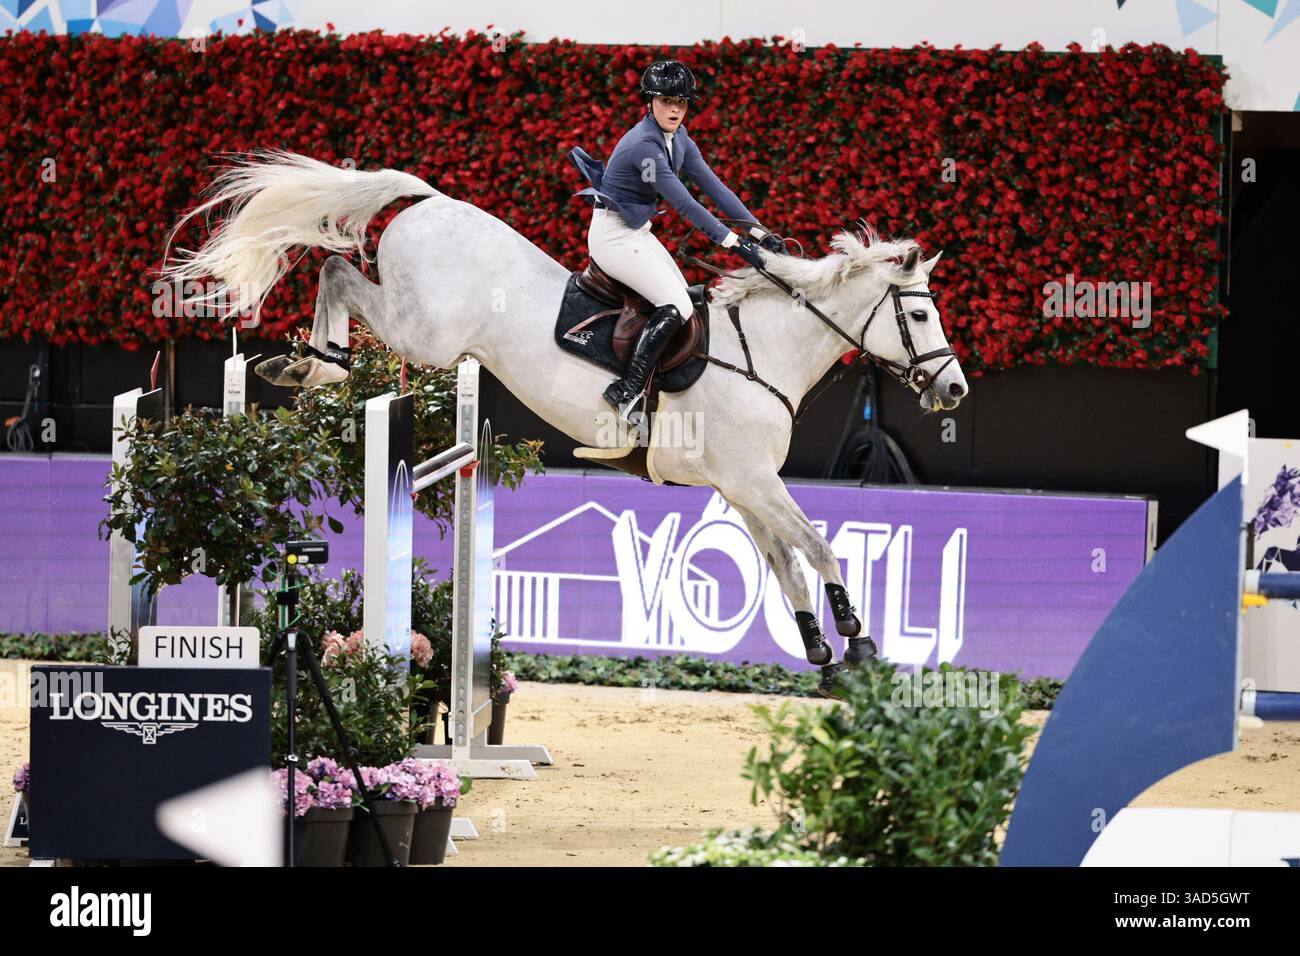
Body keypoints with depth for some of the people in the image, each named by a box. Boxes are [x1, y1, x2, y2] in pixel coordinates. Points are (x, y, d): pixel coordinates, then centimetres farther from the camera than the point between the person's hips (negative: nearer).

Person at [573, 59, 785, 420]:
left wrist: (758, 232, -4)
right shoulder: (644, 144, -26)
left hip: (638, 232, 10)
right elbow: (684, 204, -29)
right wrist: (734, 243, -30)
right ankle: (628, 391, -21)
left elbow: (713, 186, 2)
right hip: (613, 236, -10)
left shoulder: (678, 139, 3)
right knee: (675, 306, -19)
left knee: (687, 298, 9)